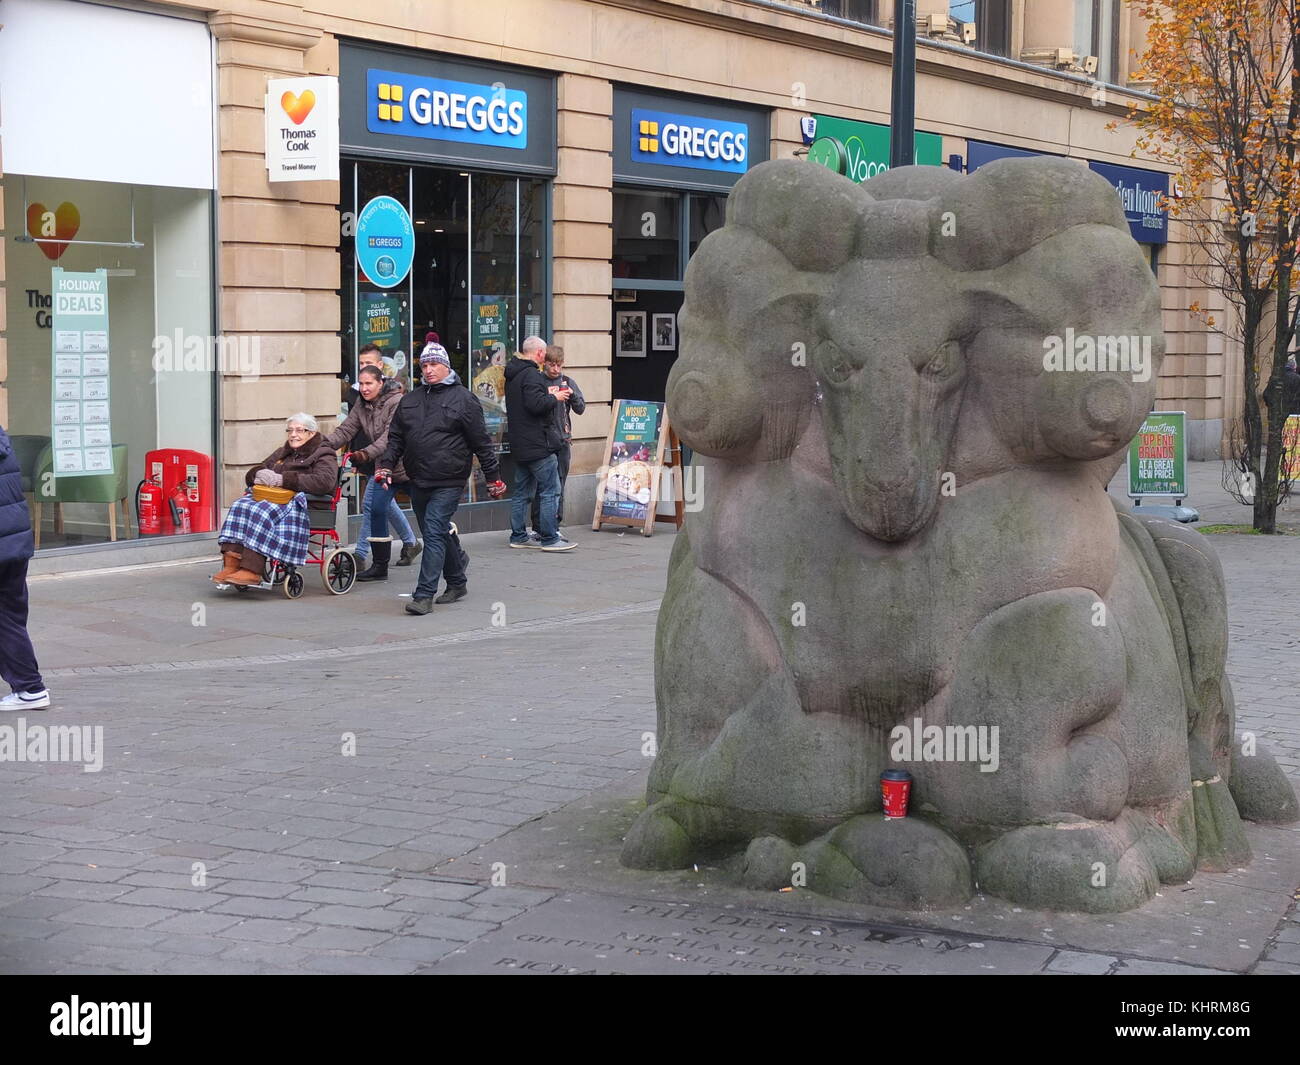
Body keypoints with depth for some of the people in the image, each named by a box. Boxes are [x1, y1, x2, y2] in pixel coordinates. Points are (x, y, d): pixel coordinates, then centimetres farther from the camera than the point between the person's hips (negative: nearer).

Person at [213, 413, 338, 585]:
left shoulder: (323, 455, 5)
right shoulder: (281, 453, 27)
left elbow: (324, 482, -17)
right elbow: (250, 475, 28)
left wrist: (283, 479, -19)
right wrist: (259, 475, -1)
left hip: (301, 504, -7)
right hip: (272, 498, 7)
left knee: (261, 512, -34)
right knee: (239, 506, -23)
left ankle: (252, 571, -40)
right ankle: (231, 564, -33)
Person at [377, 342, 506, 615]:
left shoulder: (463, 399, -3)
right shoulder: (410, 400, 13)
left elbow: (481, 442, -2)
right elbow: (396, 437, 17)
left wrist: (493, 477, -1)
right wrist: (386, 465, 3)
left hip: (448, 483, -6)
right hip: (418, 482, 6)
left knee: (435, 534, -12)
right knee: (437, 534, 14)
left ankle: (424, 595, -13)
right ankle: (457, 582, 31)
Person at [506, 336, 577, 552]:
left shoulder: (513, 375, 16)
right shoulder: (532, 375, -16)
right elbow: (535, 404, -25)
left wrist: (546, 394, 16)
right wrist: (554, 398, -9)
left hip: (520, 445, 10)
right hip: (538, 444, -10)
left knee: (522, 491, 14)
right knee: (550, 490, -6)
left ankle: (518, 536, 17)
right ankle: (549, 538, -7)